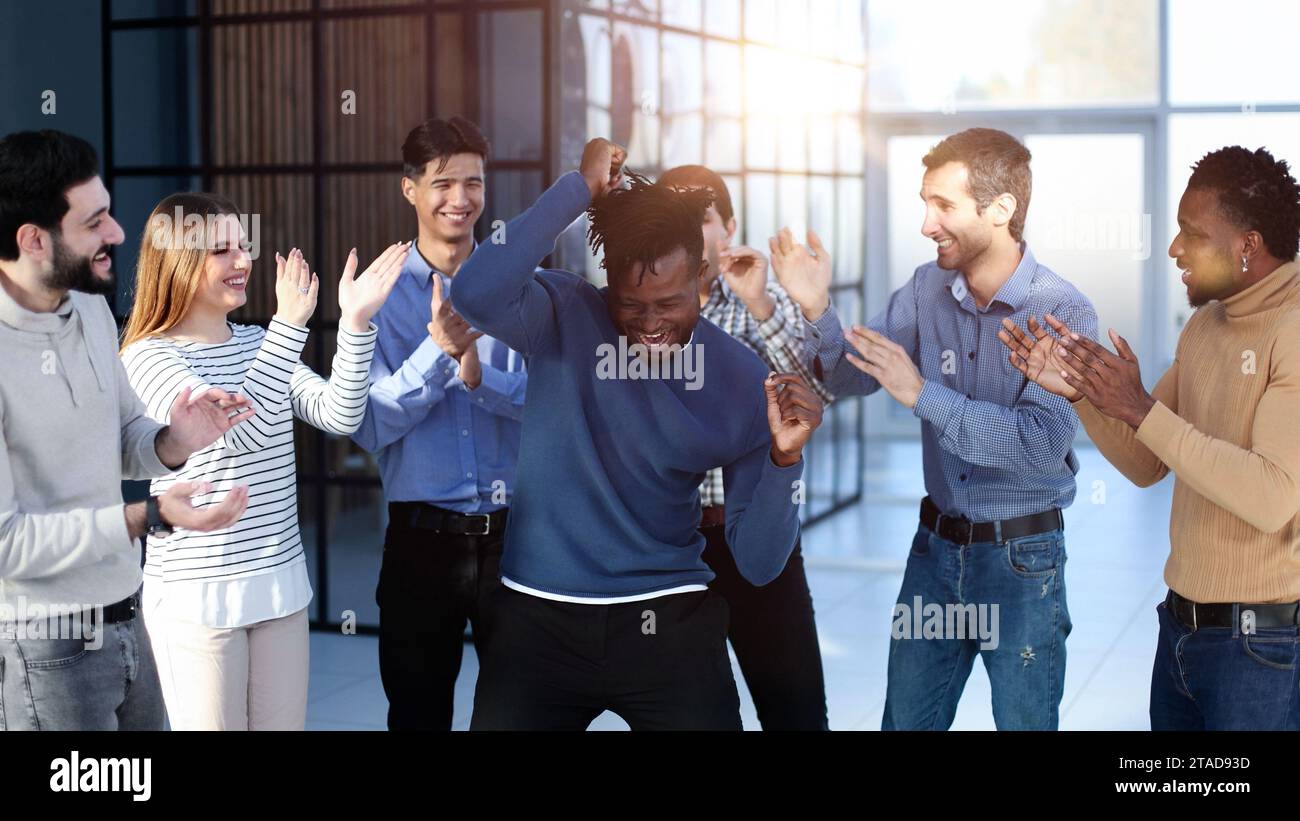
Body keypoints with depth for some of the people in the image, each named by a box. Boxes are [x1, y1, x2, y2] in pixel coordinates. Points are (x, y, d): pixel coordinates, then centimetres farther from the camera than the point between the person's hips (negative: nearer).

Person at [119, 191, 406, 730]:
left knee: (284, 724, 10)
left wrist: (356, 322, -14)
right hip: (197, 592, -6)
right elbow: (243, 430, -23)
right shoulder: (149, 357, -10)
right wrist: (290, 325, -23)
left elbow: (339, 416, -2)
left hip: (281, 582, 6)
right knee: (214, 724, 2)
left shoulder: (259, 343, 9)